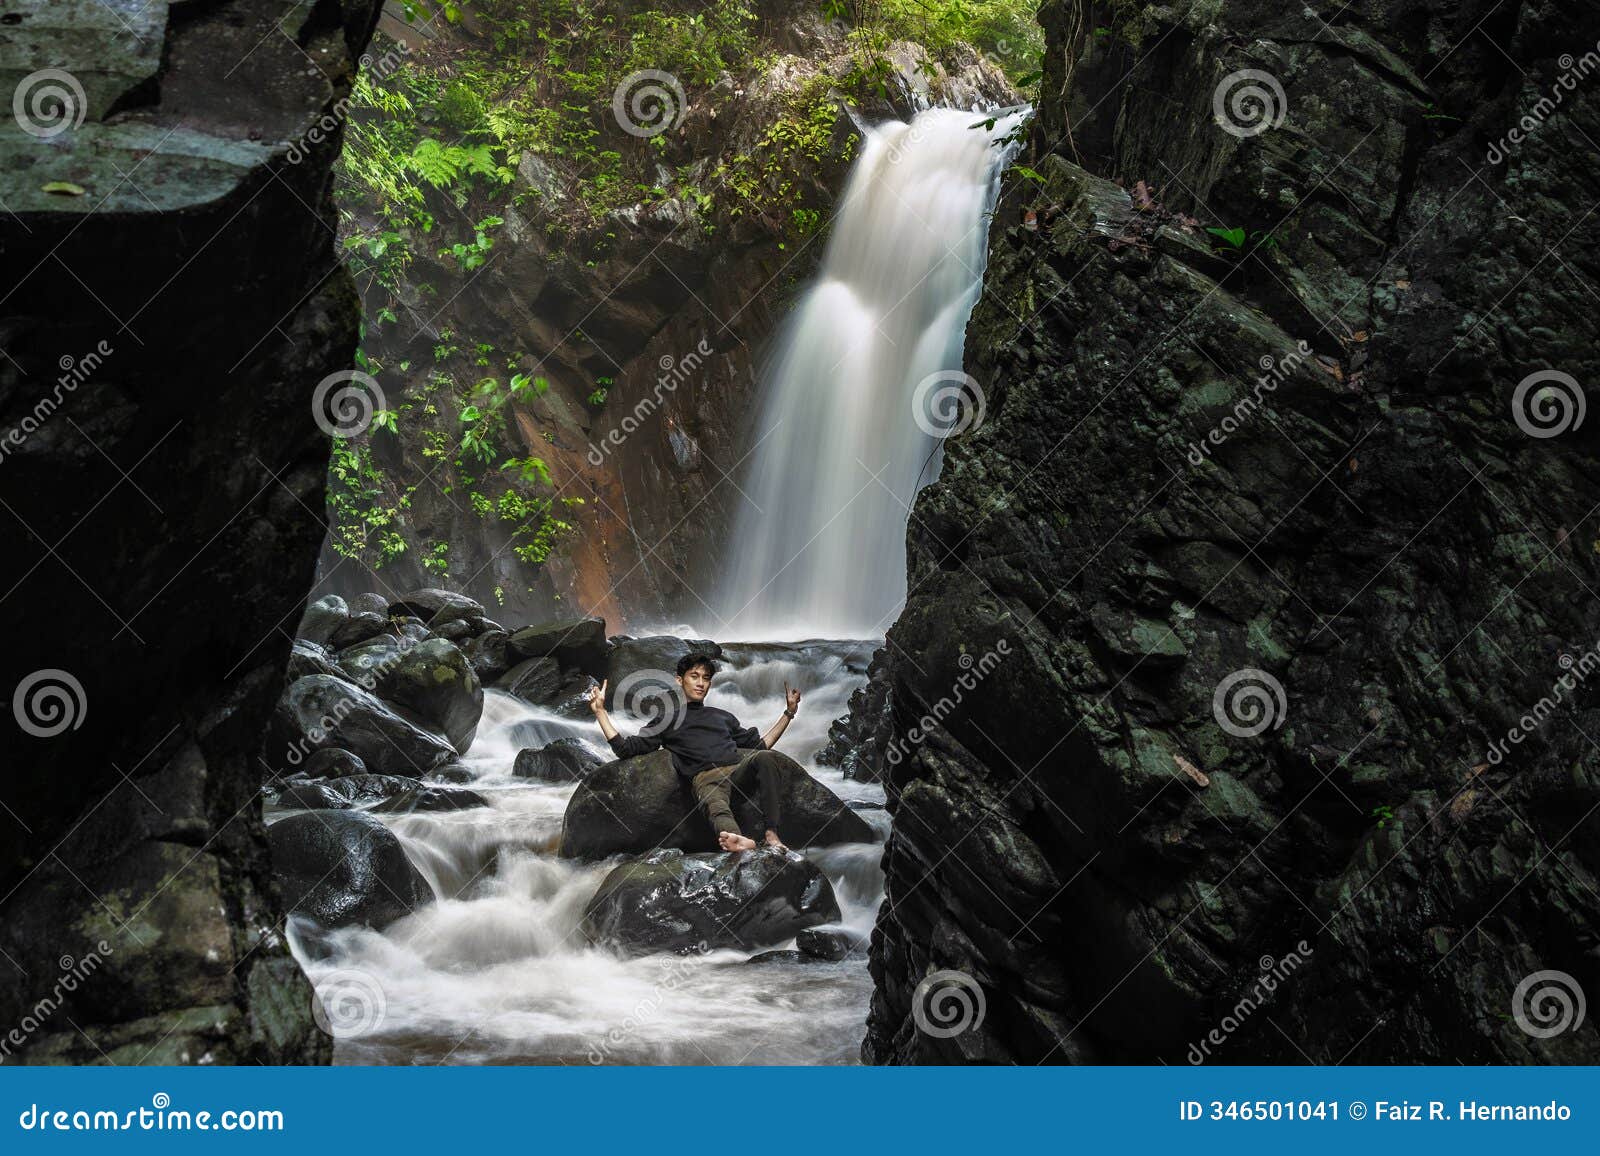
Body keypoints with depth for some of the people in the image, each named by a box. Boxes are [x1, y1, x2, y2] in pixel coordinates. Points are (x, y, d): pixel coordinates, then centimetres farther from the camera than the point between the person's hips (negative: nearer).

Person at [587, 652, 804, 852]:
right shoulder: (666, 720, 28)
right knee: (715, 804, -41)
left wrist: (789, 712, 35)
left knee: (764, 757, -34)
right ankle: (739, 841, -76)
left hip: (740, 769, 3)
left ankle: (772, 835, -45)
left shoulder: (722, 717, 38)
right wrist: (600, 711, 14)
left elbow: (760, 745, 37)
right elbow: (625, 749, 19)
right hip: (707, 777, -3)